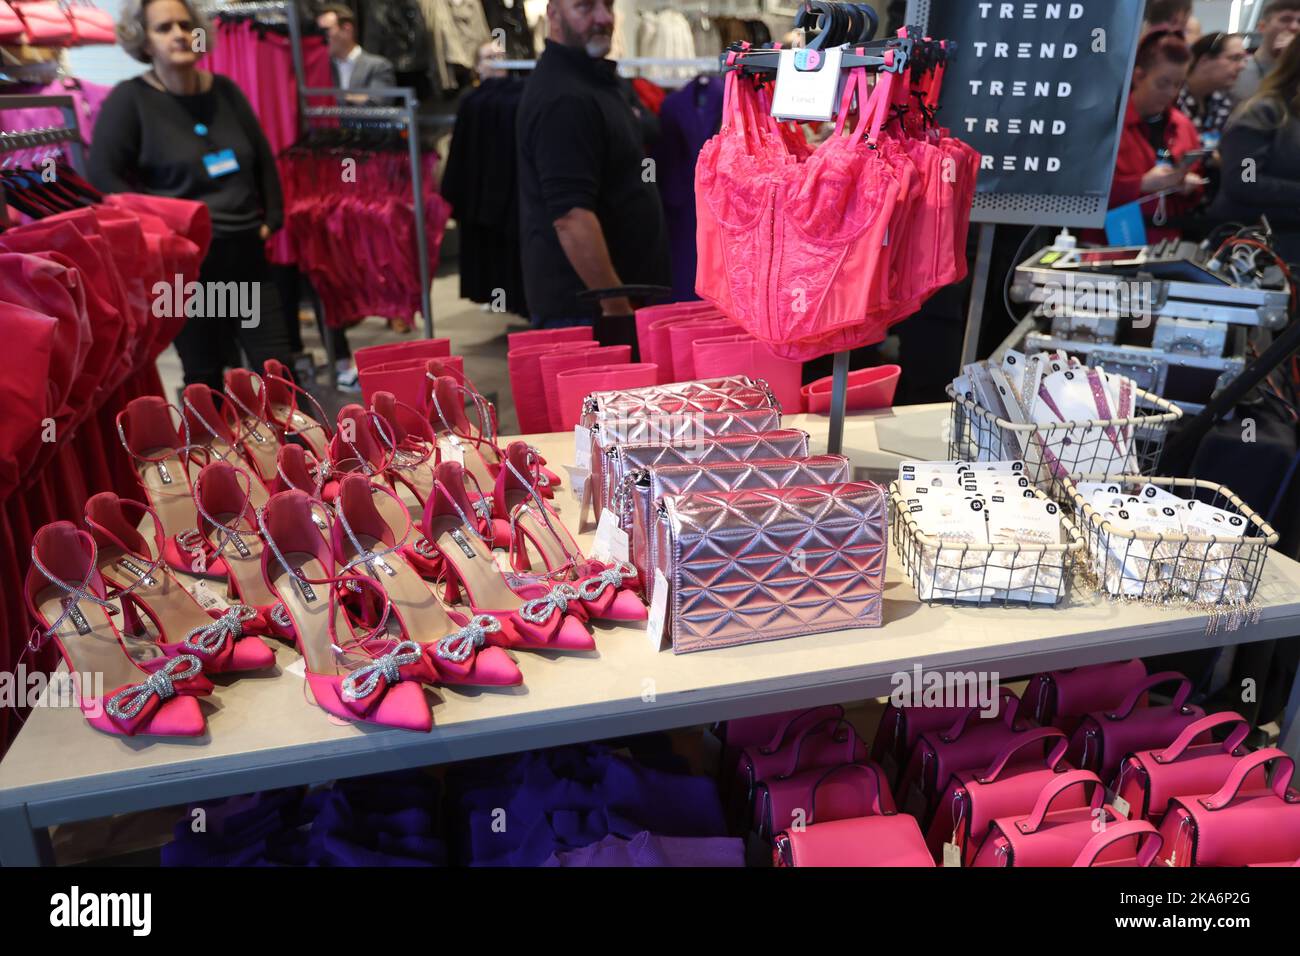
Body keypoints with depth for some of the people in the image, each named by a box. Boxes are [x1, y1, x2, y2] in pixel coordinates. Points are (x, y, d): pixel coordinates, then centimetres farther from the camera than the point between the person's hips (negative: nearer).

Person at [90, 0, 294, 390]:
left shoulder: (224, 89, 12)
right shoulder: (129, 99, -3)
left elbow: (263, 158, 18)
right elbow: (103, 175, -7)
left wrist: (271, 218, 10)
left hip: (246, 250, 4)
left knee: (277, 365, 5)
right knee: (204, 373, 5)